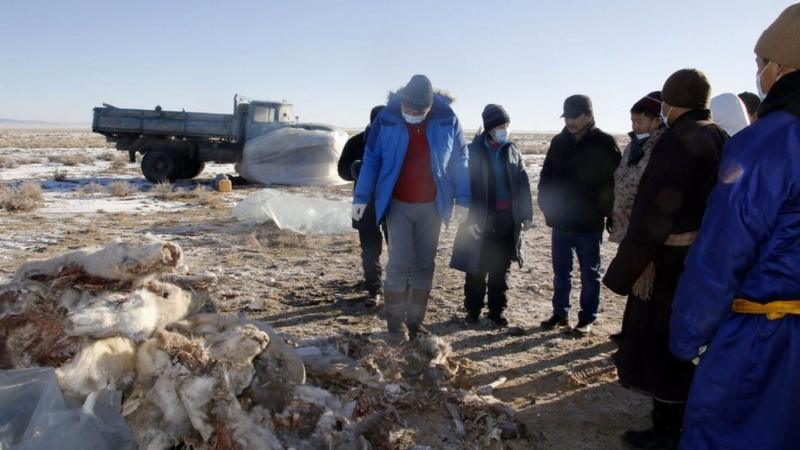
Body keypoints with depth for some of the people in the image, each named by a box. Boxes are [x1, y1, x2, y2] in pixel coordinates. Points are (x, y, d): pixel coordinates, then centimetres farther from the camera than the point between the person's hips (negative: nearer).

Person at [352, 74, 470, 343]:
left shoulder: (447, 120, -6)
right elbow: (371, 160, -1)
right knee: (400, 263, -6)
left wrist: (462, 200, 2)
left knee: (425, 264, 8)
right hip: (398, 204, -2)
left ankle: (415, 321, 21)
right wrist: (361, 198, -1)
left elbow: (459, 161, 3)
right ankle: (395, 321, 11)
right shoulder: (386, 119, -9)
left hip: (432, 206, 2)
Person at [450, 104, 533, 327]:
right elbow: (466, 186, -8)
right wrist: (470, 218, -13)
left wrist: (526, 214, 5)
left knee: (501, 268, 11)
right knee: (477, 268, 4)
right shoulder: (474, 151, -6)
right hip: (481, 219, -3)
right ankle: (473, 309, 19)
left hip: (508, 219, 4)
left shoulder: (512, 152, 7)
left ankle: (496, 311, 23)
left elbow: (523, 185, 9)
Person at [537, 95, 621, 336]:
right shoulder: (559, 142, 6)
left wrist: (606, 212, -8)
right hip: (560, 221, 4)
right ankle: (560, 314, 27)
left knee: (589, 275, 9)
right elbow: (546, 177, 11)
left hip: (589, 223, -4)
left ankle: (587, 318, 19)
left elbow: (616, 180, -7)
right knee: (561, 272, 14)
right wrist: (547, 205, 2)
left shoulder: (605, 143, -7)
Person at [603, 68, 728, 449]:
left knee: (660, 341, 2)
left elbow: (656, 212, -23)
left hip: (674, 260, -9)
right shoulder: (721, 139, 10)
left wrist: (637, 263, -18)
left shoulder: (679, 140, -18)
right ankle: (678, 416, 35)